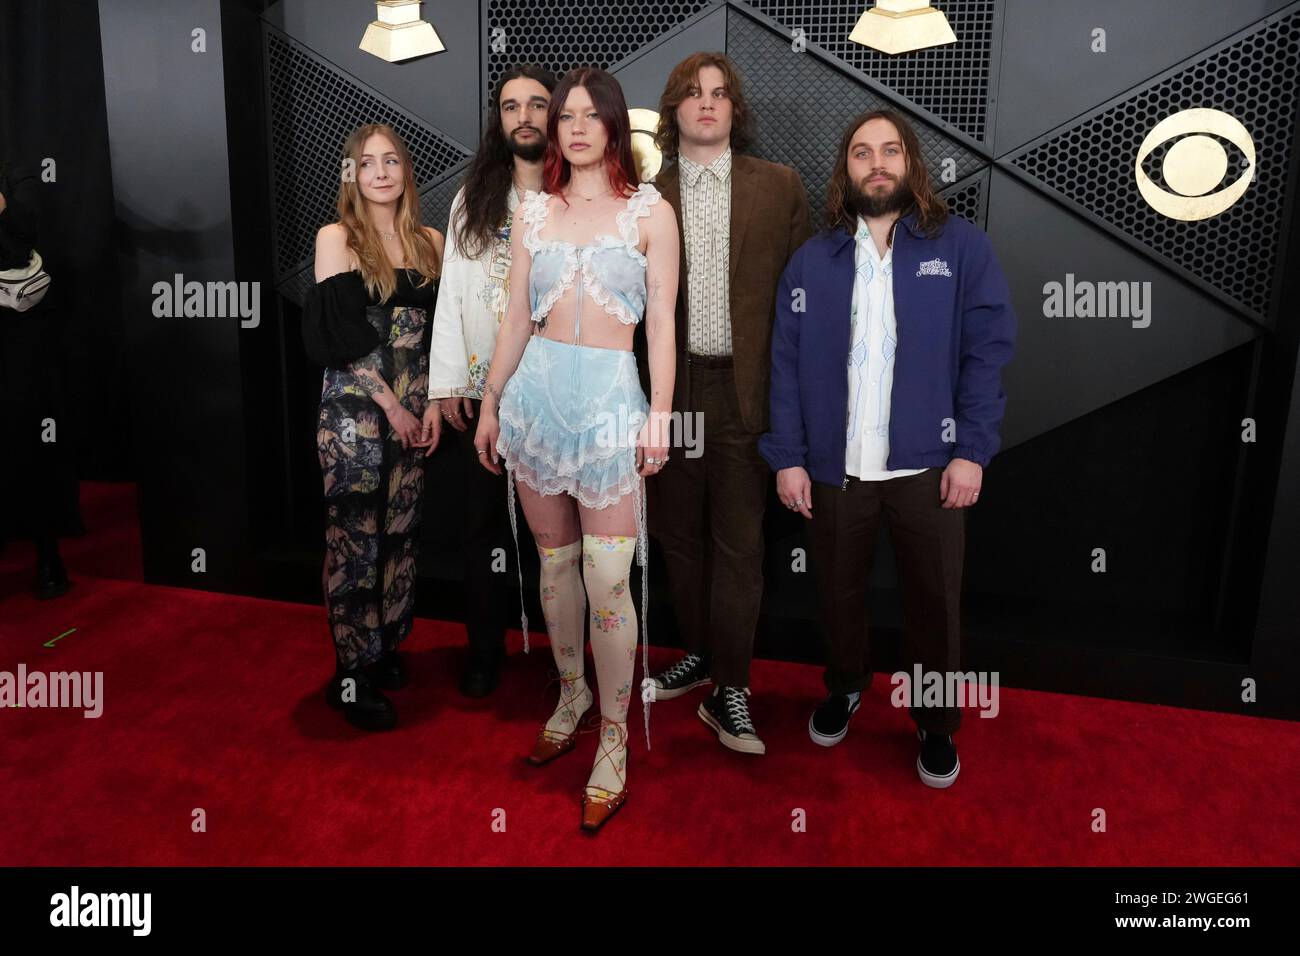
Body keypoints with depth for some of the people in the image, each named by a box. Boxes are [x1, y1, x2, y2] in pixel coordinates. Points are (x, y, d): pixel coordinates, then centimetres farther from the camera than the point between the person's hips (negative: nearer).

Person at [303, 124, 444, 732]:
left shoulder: (430, 242, 10)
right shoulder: (337, 238, -2)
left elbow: (439, 334, 11)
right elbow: (340, 338, -9)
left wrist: (433, 406, 1)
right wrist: (392, 406, -11)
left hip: (413, 413, 5)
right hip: (355, 409, -4)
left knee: (401, 533, 10)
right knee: (354, 539, 0)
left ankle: (387, 650, 26)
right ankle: (352, 675, 11)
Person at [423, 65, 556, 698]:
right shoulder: (472, 200, 8)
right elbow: (451, 295, 4)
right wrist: (444, 385, -3)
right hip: (481, 392, 3)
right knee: (480, 527, 10)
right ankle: (483, 652, 26)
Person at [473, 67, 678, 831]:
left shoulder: (651, 211, 3)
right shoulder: (534, 211, 11)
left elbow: (662, 321, -1)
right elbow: (517, 319, 13)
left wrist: (660, 413, -8)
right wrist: (491, 406, 12)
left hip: (610, 400, -3)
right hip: (537, 392, 4)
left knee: (607, 581, -7)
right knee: (554, 564, 12)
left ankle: (615, 739, 7)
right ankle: (572, 697, 31)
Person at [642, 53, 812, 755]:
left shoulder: (780, 187, 5)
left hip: (745, 390, -2)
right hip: (671, 389, 2)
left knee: (739, 543, 1)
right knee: (679, 534, 12)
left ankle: (728, 691, 11)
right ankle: (697, 655, 31)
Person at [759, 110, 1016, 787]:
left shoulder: (961, 247, -1)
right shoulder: (812, 259, 4)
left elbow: (988, 349, -4)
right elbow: (786, 362, 1)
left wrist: (973, 451, -11)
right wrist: (787, 456, -6)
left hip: (928, 465, -1)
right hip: (832, 468, 2)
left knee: (933, 601, 11)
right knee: (838, 592, 18)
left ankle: (937, 721, 32)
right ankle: (844, 685, 44)